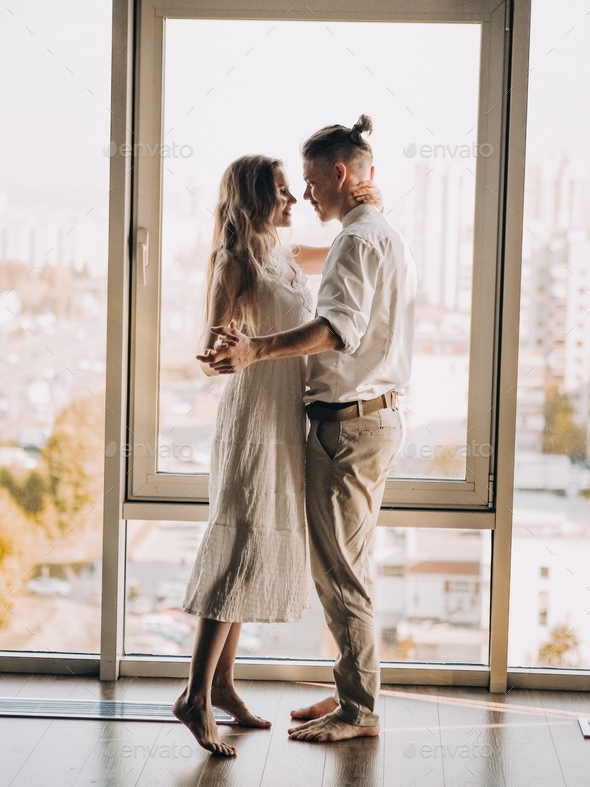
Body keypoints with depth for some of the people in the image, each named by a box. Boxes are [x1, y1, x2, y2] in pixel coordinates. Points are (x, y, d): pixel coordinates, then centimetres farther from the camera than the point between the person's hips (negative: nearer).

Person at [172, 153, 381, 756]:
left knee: (257, 554, 10)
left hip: (287, 419, 8)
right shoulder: (234, 262, -9)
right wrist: (219, 351, -39)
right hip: (253, 416, -8)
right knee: (241, 551, -11)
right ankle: (195, 697, -8)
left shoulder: (287, 257, 13)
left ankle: (223, 682, 17)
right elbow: (212, 354, -15)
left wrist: (370, 205, 8)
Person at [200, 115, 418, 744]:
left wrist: (258, 350, -45)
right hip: (378, 416, 11)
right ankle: (352, 693, 25)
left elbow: (342, 326, -32)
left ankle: (358, 711, 5)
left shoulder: (359, 239, -15)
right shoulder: (389, 237, 18)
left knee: (337, 570, -3)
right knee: (344, 567, 17)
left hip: (348, 424, -11)